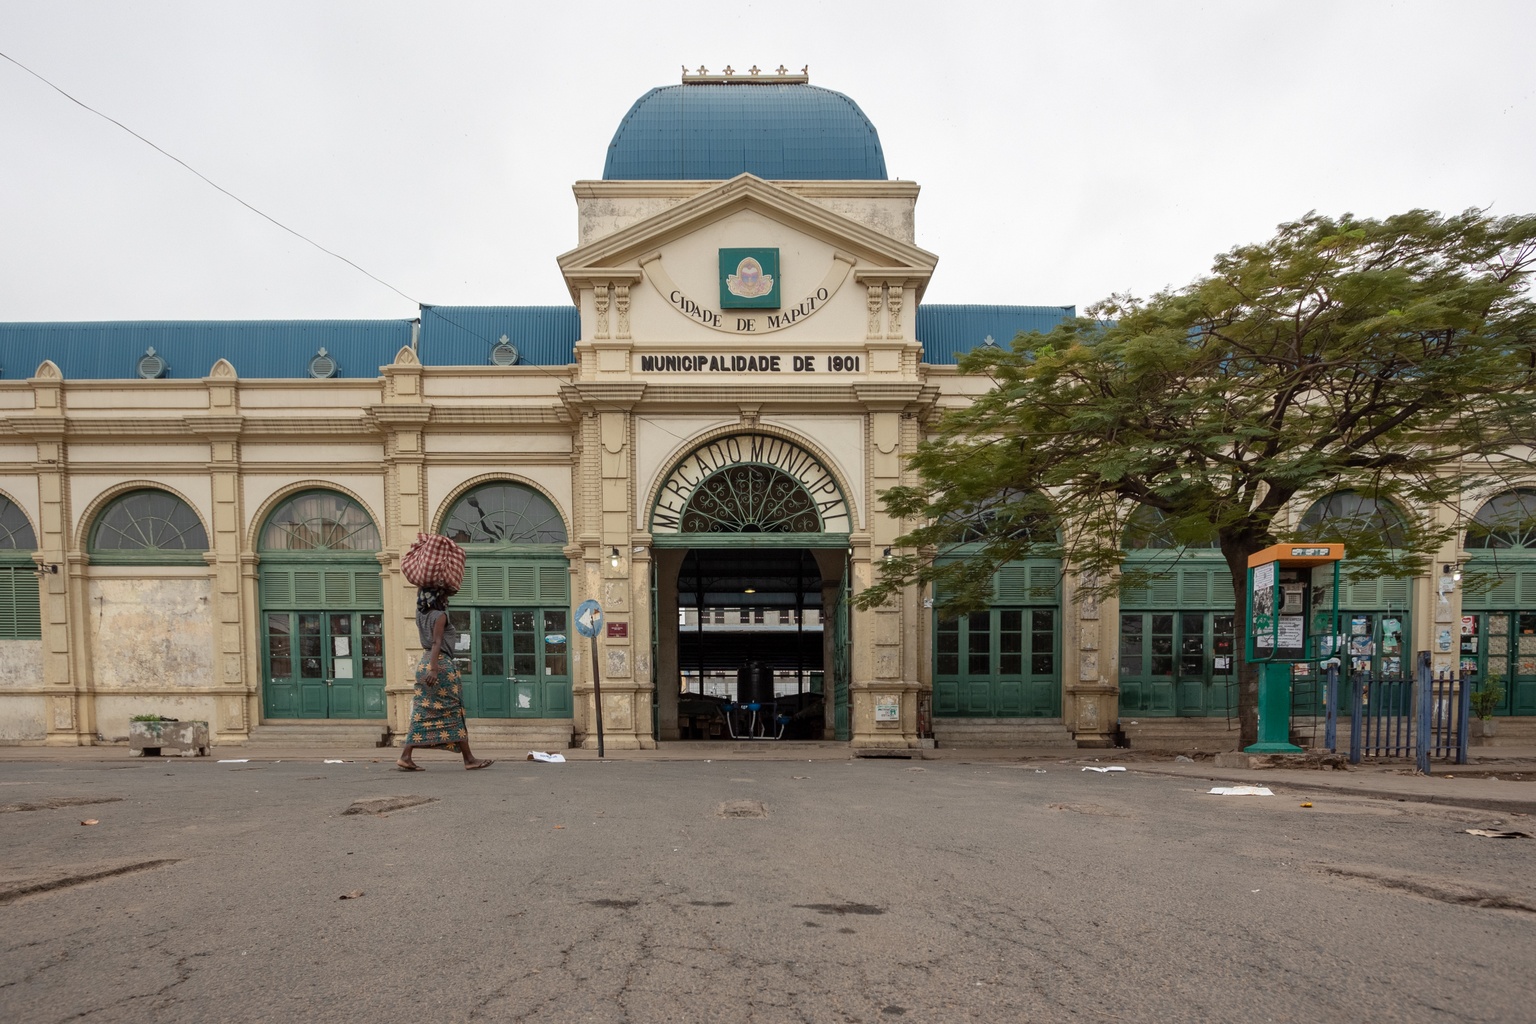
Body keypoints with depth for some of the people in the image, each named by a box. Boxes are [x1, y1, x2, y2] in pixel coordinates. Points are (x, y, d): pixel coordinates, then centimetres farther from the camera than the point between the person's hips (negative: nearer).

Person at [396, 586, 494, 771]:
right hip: (441, 664, -8)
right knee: (454, 712, -4)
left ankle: (405, 757, 2)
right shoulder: (440, 616, -10)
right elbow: (436, 643, -20)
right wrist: (434, 669, -28)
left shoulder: (421, 614, 12)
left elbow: (420, 594, 30)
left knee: (422, 713, 9)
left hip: (424, 663, 8)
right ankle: (469, 759, 0)